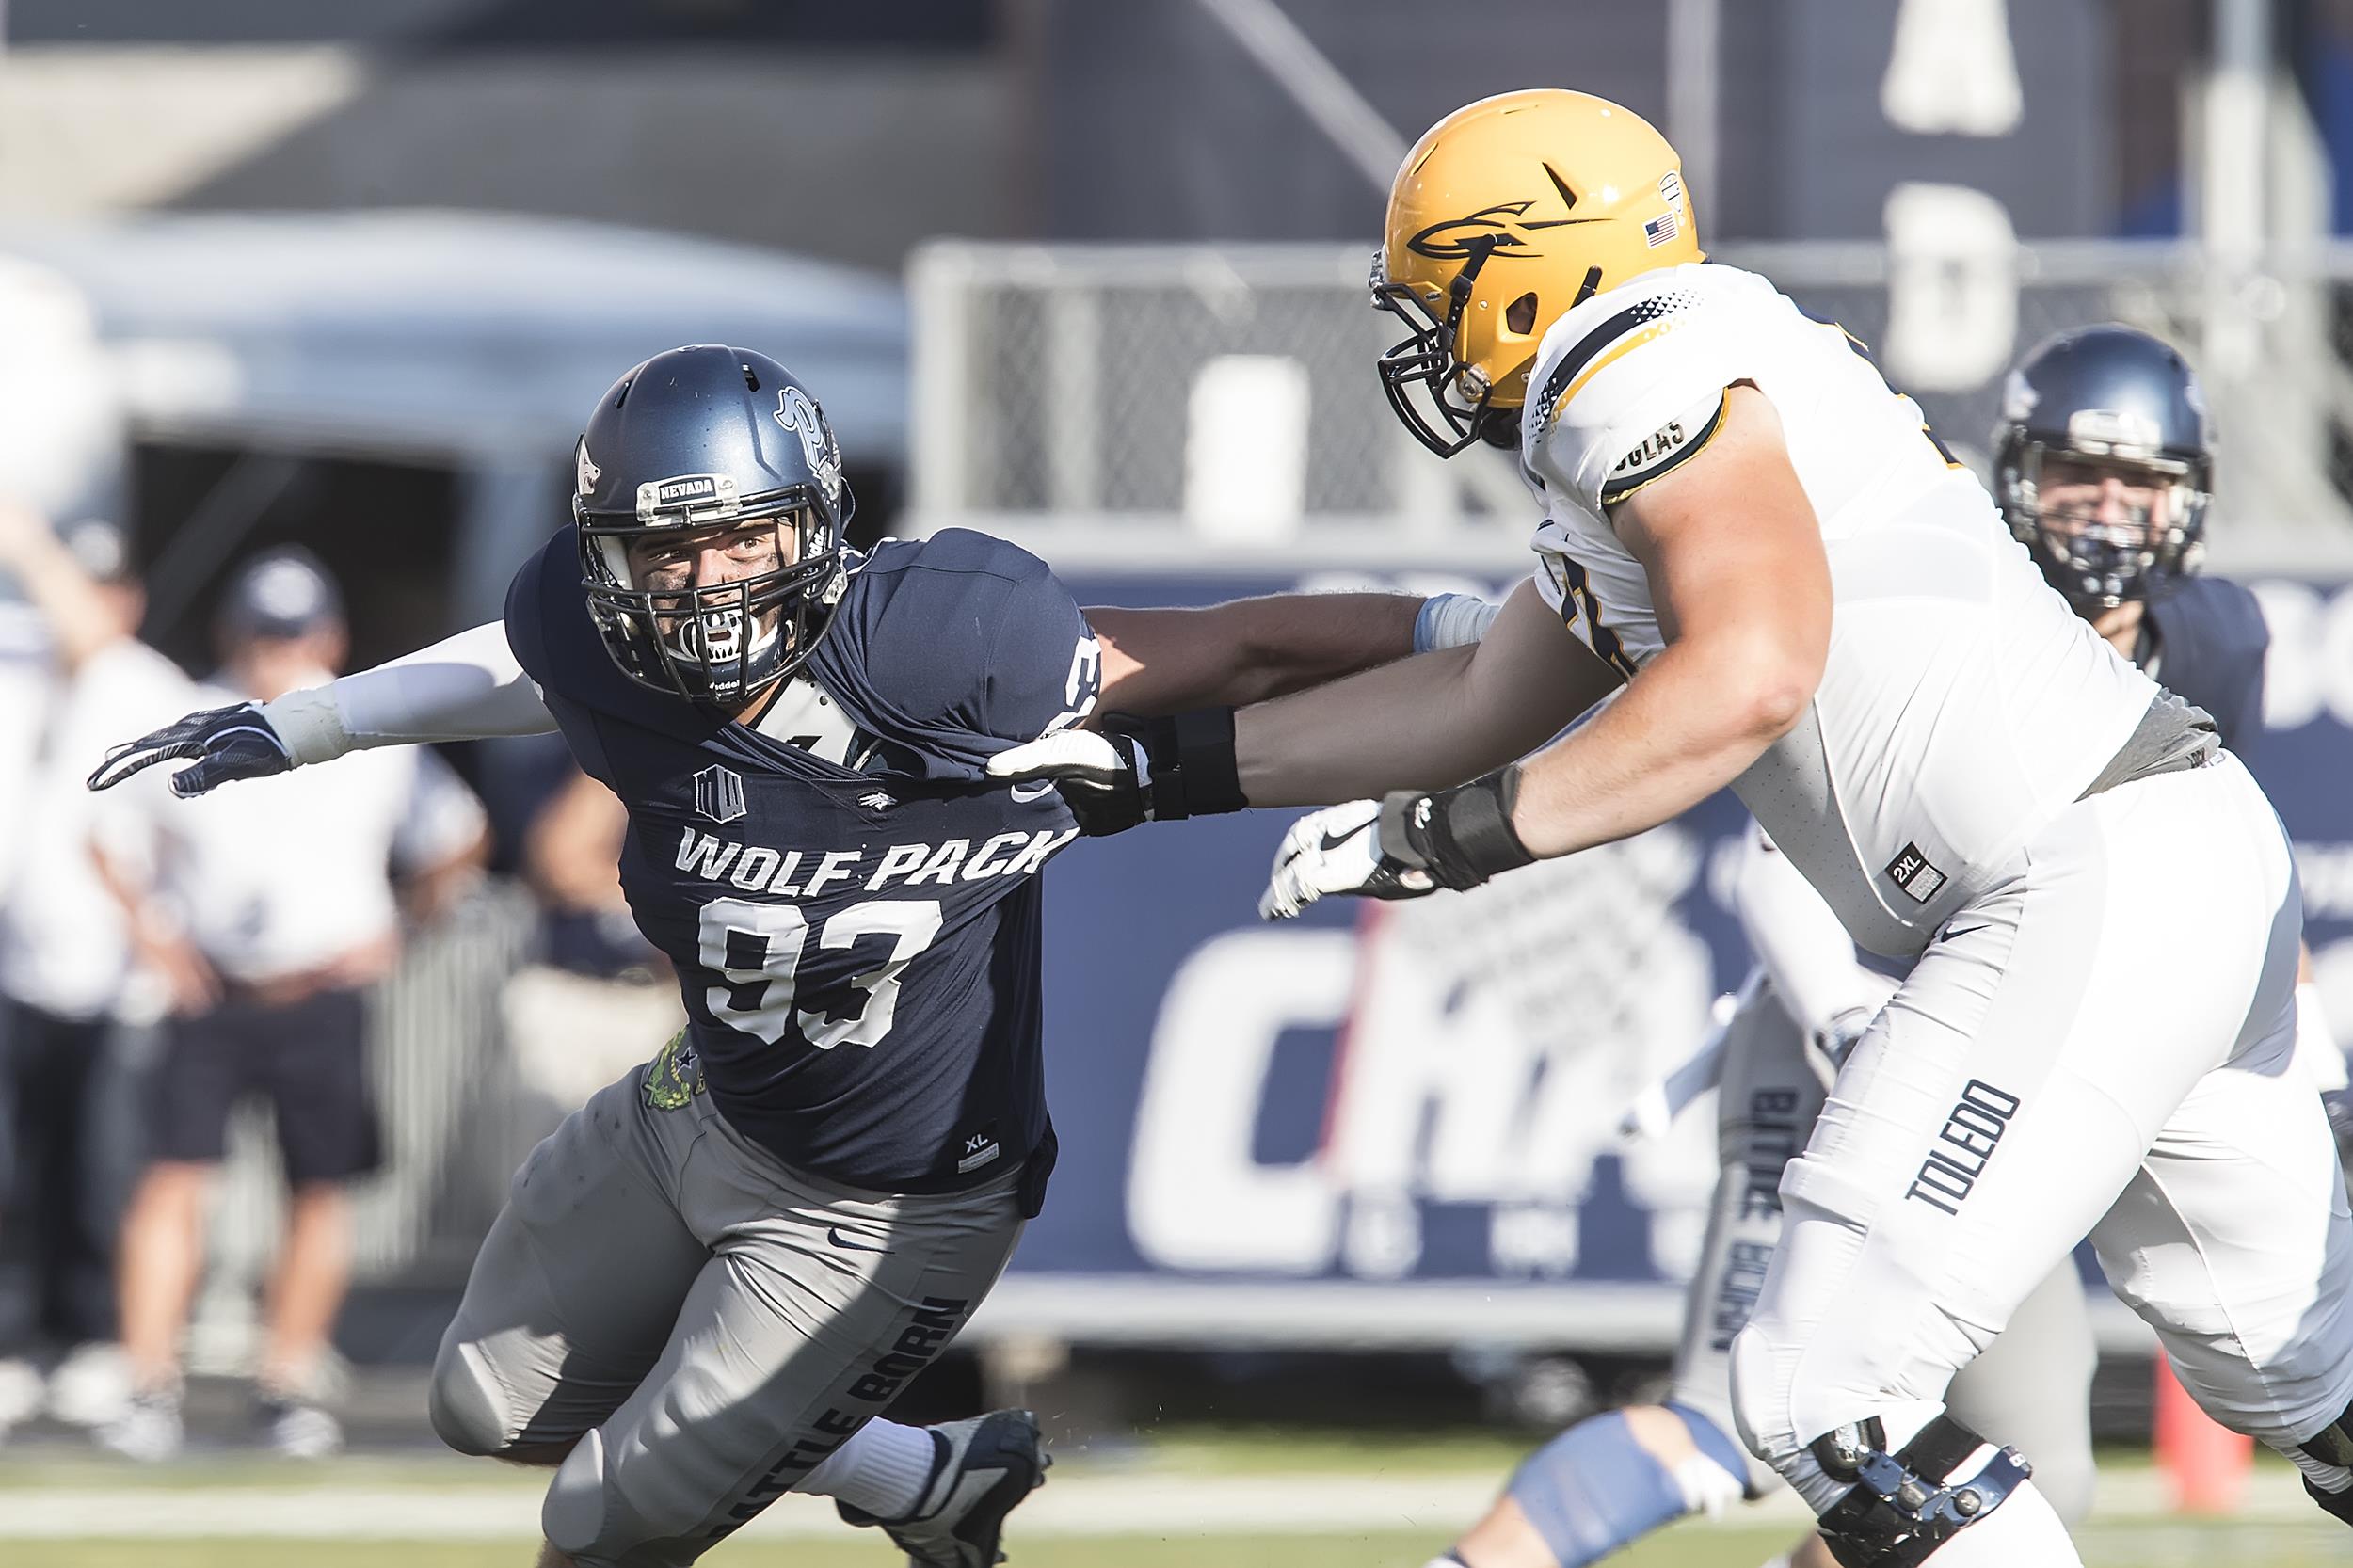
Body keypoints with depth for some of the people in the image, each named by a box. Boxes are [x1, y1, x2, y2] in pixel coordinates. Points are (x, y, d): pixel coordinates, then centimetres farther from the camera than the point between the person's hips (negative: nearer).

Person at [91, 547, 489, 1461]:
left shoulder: (373, 742, 0)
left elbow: (453, 840, 10)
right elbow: (111, 836, 10)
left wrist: (387, 933, 2)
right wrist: (148, 925, -2)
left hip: (324, 999, 1)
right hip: (210, 994, -1)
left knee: (321, 1191, 4)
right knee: (174, 1176, -10)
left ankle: (291, 1386, 17)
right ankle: (149, 1389, -9)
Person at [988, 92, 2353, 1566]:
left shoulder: (1649, 358, -7)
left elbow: (1750, 674, -20)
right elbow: (1486, 698, 35)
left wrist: (1455, 834, -15)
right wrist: (1160, 765, 37)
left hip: (2091, 883, -10)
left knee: (1825, 1394, -10)